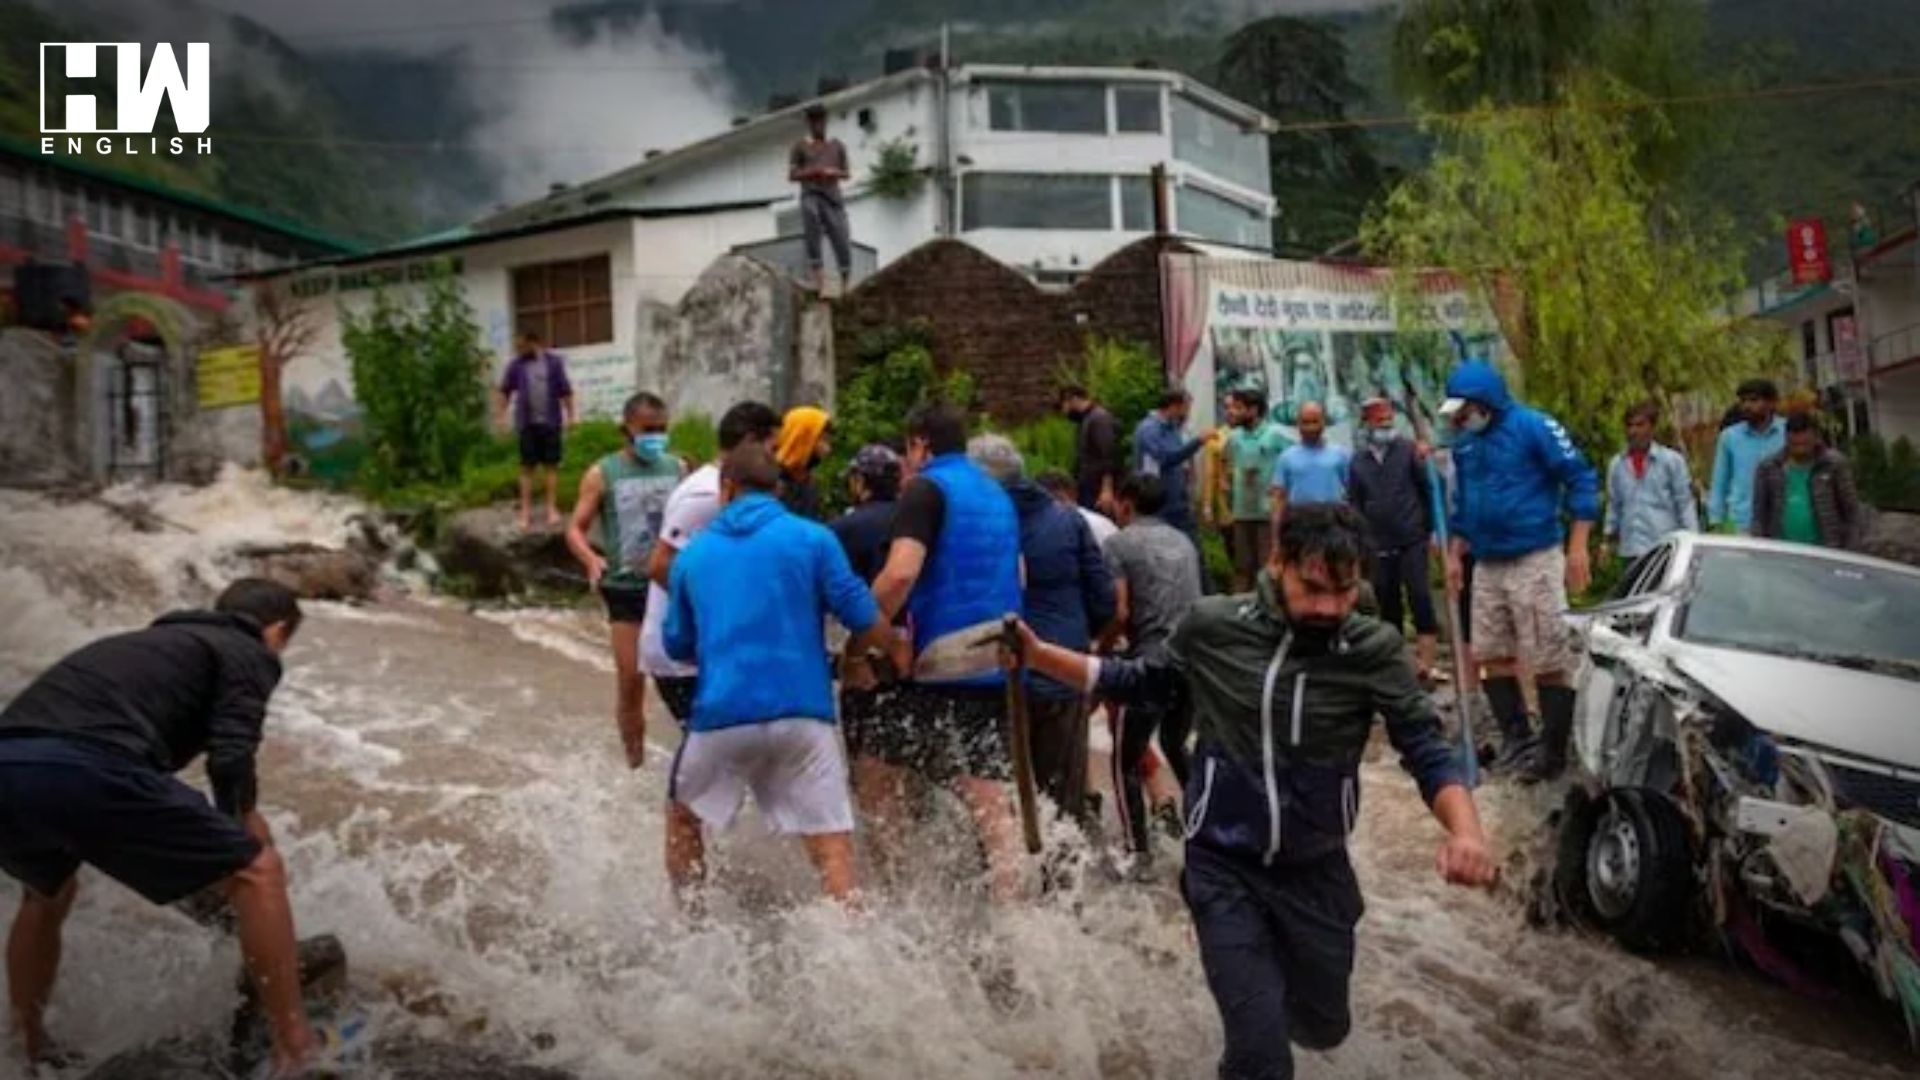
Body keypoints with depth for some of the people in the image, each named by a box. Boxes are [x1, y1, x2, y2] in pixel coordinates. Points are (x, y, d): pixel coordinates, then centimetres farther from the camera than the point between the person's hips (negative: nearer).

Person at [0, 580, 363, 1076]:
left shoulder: (153, 641, 38)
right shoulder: (249, 654, 15)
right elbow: (230, 761, -1)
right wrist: (248, 826, 18)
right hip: (83, 766, -8)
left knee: (48, 894, 39)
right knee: (256, 871, 7)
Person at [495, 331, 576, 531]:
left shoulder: (554, 362, 0)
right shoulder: (516, 364, 3)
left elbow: (565, 391, 3)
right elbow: (504, 391, 9)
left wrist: (570, 416, -1)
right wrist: (501, 415, 2)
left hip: (551, 422, -1)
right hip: (527, 424, 1)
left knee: (551, 466, 4)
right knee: (527, 468, 3)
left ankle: (552, 508, 10)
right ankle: (526, 511, 7)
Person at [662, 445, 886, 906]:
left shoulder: (692, 554, 11)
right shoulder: (812, 538, 2)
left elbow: (678, 647, 18)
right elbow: (865, 621, -4)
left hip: (721, 713, 2)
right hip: (802, 712, -2)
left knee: (683, 816, 26)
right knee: (832, 846, -1)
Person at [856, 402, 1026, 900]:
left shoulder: (926, 489, -6)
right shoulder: (998, 495, 18)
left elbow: (901, 573, -19)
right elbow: (1016, 577, 25)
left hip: (944, 667, -7)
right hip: (998, 664, 7)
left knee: (873, 768, 8)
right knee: (990, 793, 7)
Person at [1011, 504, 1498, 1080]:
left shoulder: (1374, 649, -14)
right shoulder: (1211, 626, -12)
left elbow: (1426, 747, -15)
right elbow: (1141, 681, 3)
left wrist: (1465, 829, -36)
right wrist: (1038, 653, -6)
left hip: (1316, 871, 2)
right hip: (1223, 866, -2)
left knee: (1322, 1027, 22)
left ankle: (1270, 976, 54)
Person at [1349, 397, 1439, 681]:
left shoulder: (1408, 450, 0)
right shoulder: (1358, 461, 8)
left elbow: (1428, 489, 1)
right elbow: (1354, 504, 11)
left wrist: (1432, 528, -2)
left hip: (1412, 539, -3)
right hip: (1379, 544, 3)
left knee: (1419, 595, -10)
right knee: (1387, 601, 8)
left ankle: (1426, 658, -4)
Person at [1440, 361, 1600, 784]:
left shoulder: (1533, 427, -11)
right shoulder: (1464, 444, 10)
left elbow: (1581, 479, -12)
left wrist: (1577, 548, -17)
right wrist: (1455, 554, 16)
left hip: (1535, 561, -7)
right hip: (1487, 566, 7)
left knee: (1549, 661, -2)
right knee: (1493, 655, 9)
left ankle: (1554, 751, 7)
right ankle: (1516, 736, 21)